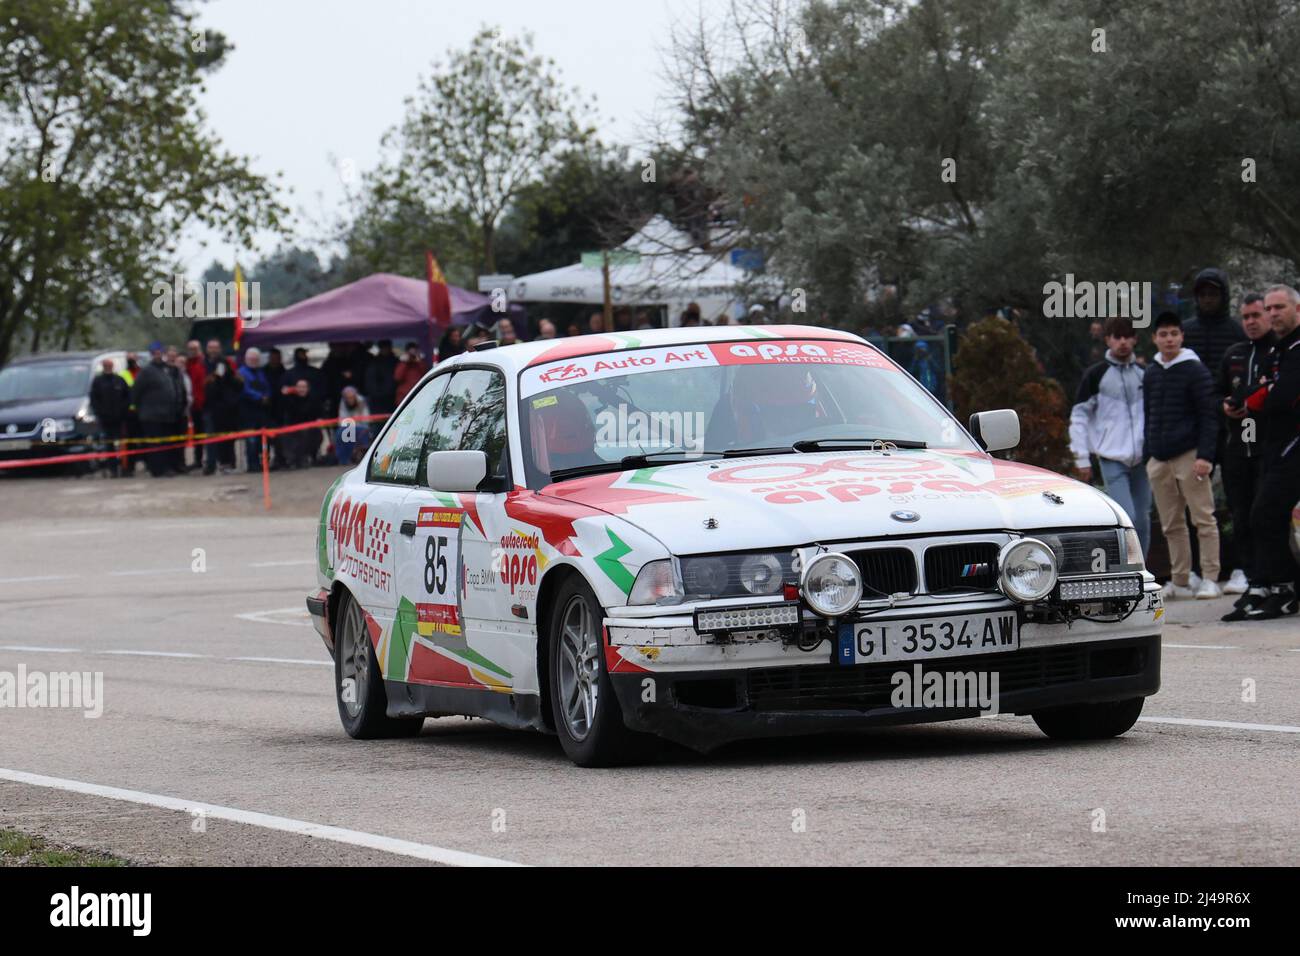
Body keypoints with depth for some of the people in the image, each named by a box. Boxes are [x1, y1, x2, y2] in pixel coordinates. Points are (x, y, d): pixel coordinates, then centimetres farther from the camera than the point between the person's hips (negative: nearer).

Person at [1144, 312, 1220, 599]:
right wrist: (1149, 454, 16)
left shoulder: (1195, 371, -5)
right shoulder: (1150, 374, 14)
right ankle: (1179, 581, 11)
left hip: (1189, 455, -6)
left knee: (1203, 519, -4)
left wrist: (1205, 456, -17)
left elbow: (1209, 417, -9)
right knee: (1171, 525, 7)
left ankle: (1209, 579, -4)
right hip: (1159, 460, 6)